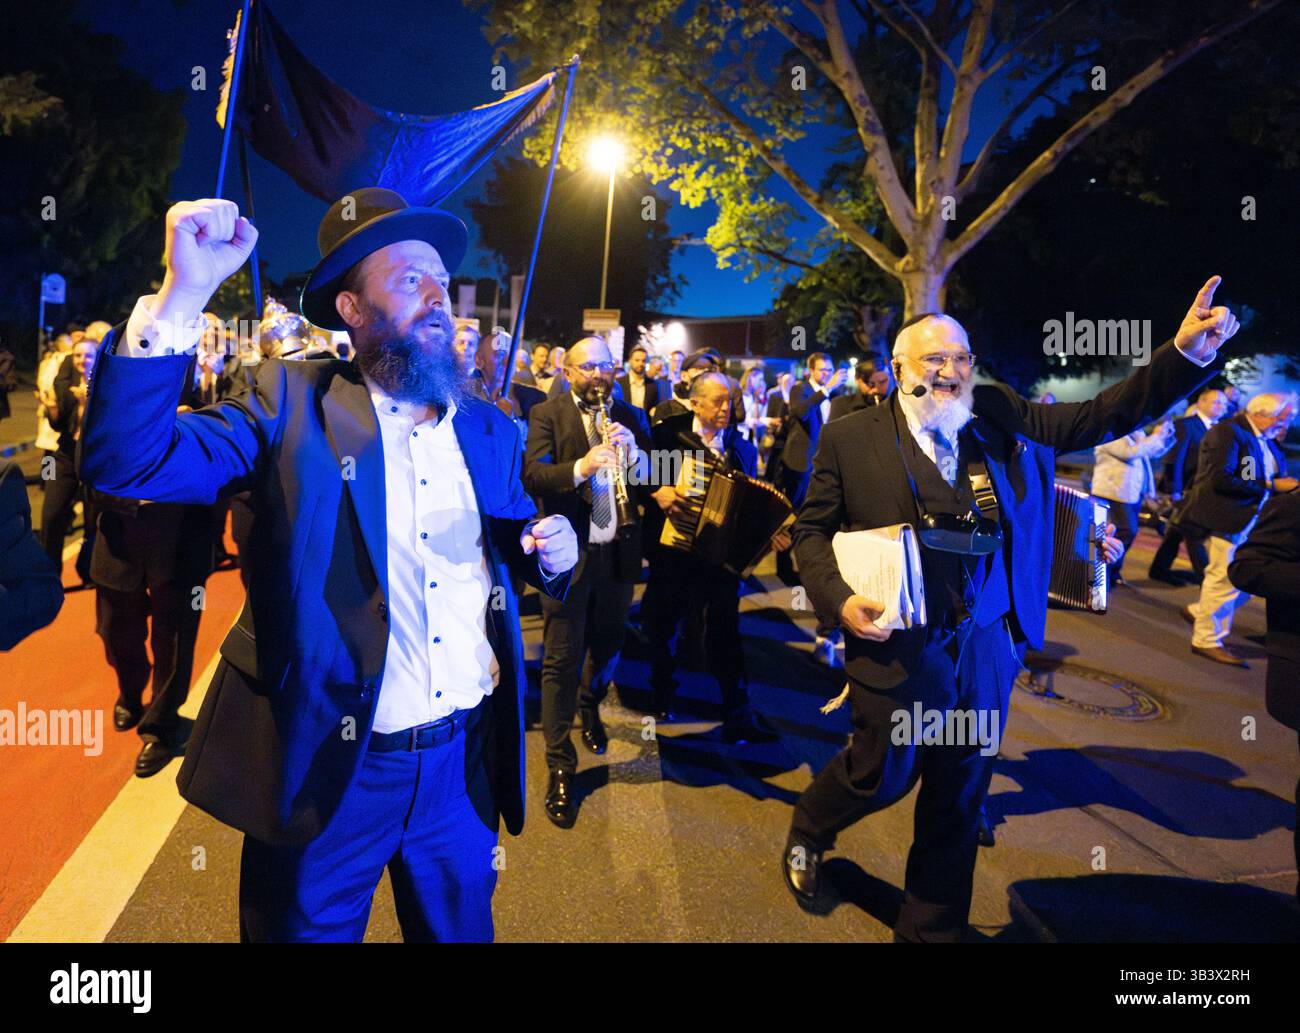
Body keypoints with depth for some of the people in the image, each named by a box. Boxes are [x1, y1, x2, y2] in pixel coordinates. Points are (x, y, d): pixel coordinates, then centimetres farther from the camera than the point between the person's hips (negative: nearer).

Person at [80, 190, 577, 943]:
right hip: (325, 769, -3)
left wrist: (549, 552, -9)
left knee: (460, 929, 23)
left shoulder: (489, 428, 5)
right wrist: (185, 292, -27)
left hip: (465, 765, 4)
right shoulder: (293, 406, -7)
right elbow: (126, 460, -18)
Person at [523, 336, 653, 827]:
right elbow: (533, 474, -16)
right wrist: (580, 468, -34)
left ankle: (590, 706, 51)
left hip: (618, 552, 4)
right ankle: (560, 766, 10)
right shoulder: (546, 415, -2)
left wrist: (632, 450, -17)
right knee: (561, 661, -1)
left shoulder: (631, 417, 9)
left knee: (607, 647, 21)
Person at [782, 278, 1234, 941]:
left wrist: (1187, 355, -6)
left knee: (960, 793, 15)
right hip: (898, 643, -4)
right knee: (884, 774, 12)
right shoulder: (851, 438, -5)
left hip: (987, 642, 4)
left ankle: (931, 925, 36)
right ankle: (806, 834, 45)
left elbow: (1102, 417, 5)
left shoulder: (1000, 417, 4)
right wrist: (838, 599, -14)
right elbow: (811, 529, 0)